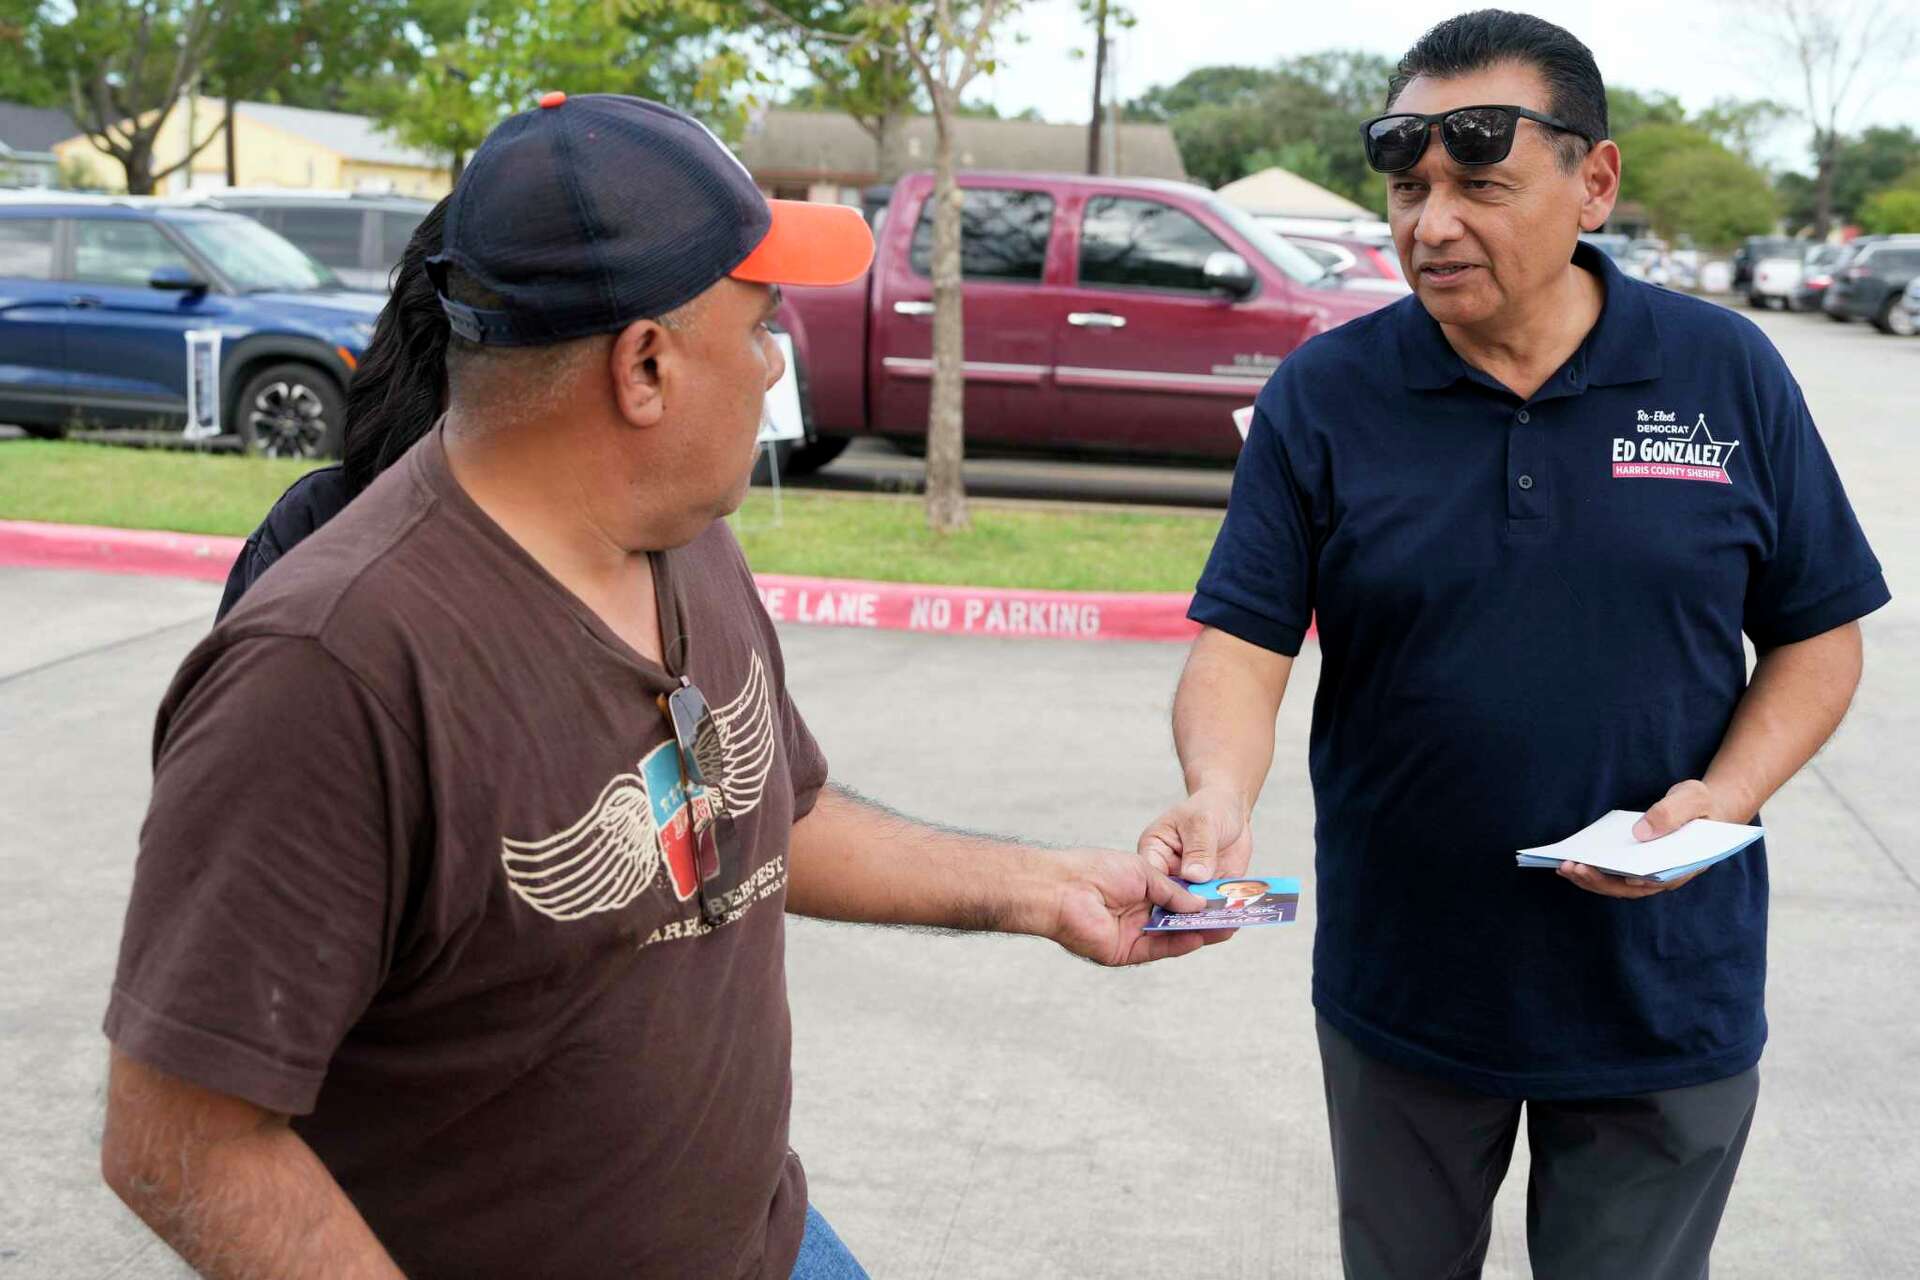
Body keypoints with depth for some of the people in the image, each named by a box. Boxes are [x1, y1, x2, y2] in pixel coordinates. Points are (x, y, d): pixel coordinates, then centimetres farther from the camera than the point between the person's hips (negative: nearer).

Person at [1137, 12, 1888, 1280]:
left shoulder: (1730, 375, -6)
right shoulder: (1324, 394, -8)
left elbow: (1818, 637, 0)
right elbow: (1242, 643, -11)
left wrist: (1728, 796, -17)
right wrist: (1220, 796, -31)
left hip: (1667, 989, 0)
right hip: (1401, 981, 0)